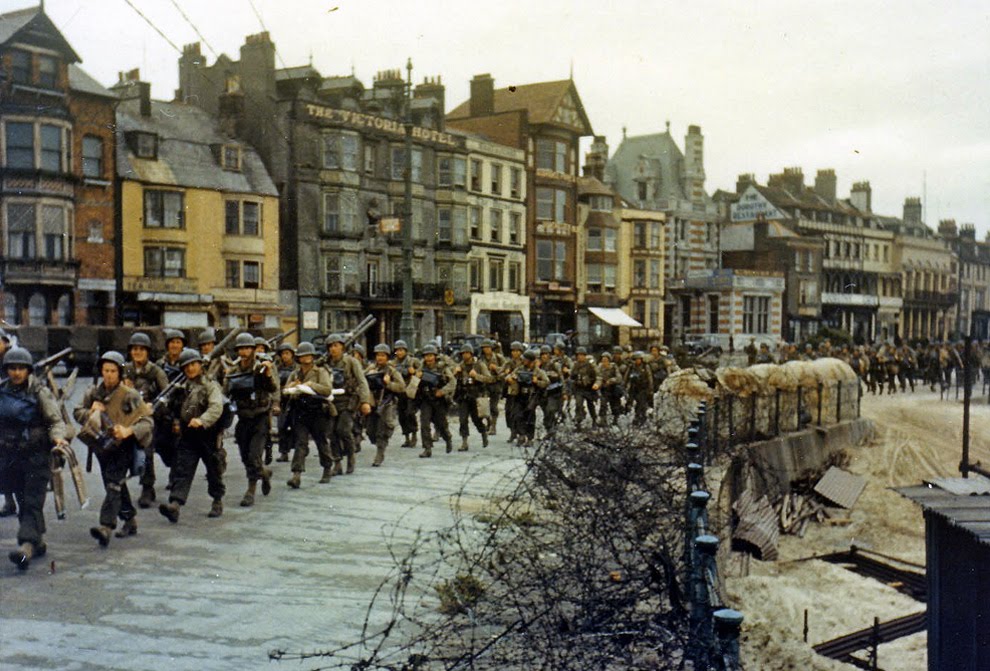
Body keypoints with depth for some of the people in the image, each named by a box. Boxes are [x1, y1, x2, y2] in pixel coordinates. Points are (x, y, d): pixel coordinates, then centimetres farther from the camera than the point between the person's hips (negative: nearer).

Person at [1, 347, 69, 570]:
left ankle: (26, 547, -23)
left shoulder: (40, 392, -5)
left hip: (36, 455, -5)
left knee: (33, 502, -11)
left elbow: (56, 420, -6)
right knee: (22, 502, 12)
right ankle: (38, 543, 26)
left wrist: (58, 437, -24)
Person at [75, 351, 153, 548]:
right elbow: (77, 413, 11)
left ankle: (106, 527, -25)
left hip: (122, 447, -6)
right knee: (117, 486, 17)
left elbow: (147, 421, -13)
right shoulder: (93, 393, 5)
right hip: (102, 446, 6)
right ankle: (130, 520, 34)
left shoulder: (130, 395, -10)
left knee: (114, 485, -17)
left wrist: (128, 431, -31)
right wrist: (91, 412, -11)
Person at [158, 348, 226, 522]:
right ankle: (175, 505, -16)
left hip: (208, 435, -4)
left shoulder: (211, 385, -7)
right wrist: (177, 423, 13)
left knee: (214, 471, 10)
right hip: (187, 436, 4)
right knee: (182, 471, -6)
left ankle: (217, 501, 28)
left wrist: (201, 420, -37)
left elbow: (216, 408, -22)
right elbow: (177, 408, 29)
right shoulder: (182, 387, 12)